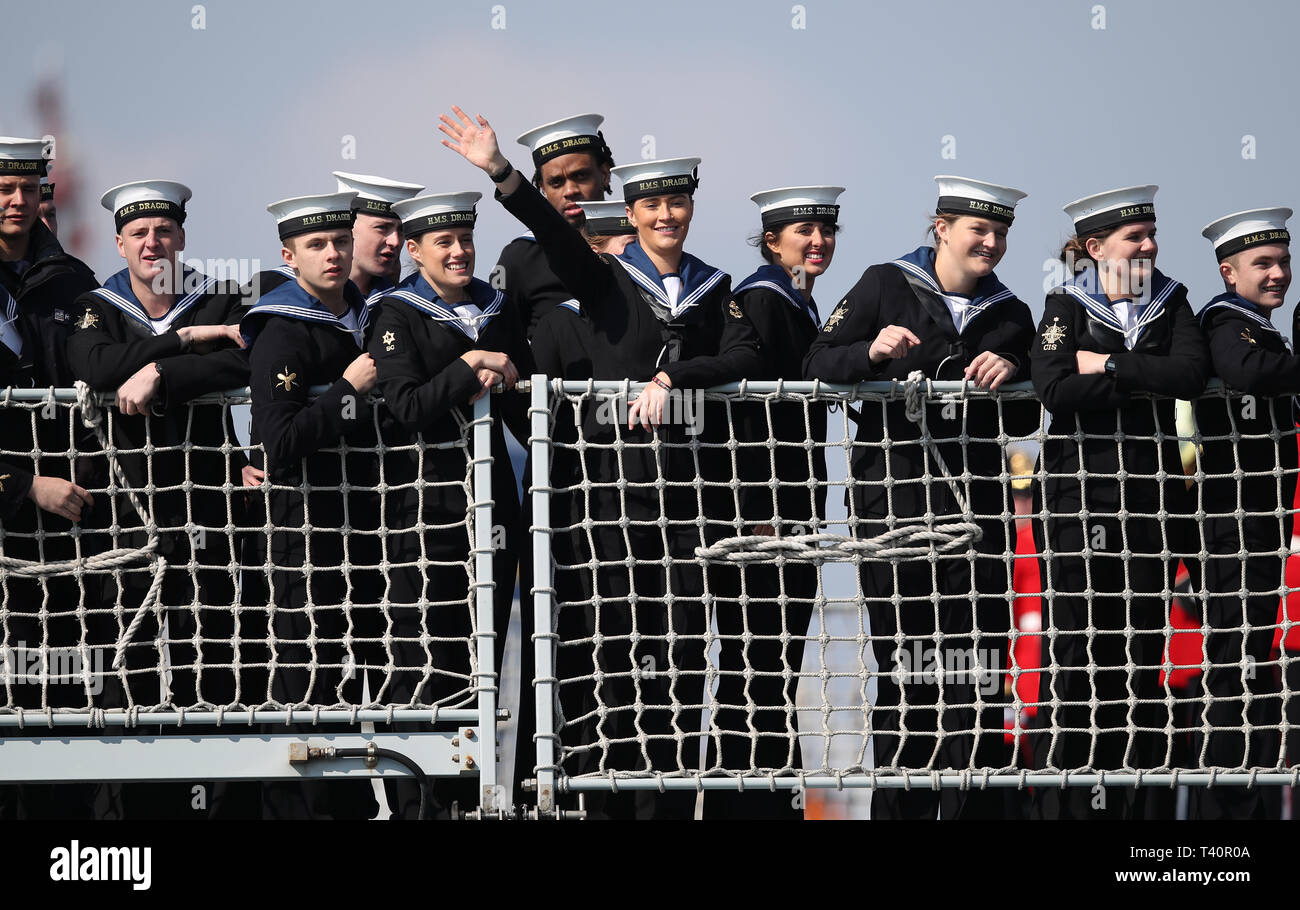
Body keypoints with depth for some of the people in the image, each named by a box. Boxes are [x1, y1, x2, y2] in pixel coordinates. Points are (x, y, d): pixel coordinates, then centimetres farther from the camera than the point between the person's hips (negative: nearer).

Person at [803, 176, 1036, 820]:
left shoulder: (1010, 316, 15)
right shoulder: (886, 286, 5)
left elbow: (1022, 423, 17)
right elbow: (818, 365, 0)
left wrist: (1011, 375, -3)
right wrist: (872, 352, -19)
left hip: (974, 501, 2)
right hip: (892, 496, -2)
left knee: (977, 666, -6)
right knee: (903, 664, 0)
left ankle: (977, 806, -4)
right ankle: (902, 804, 7)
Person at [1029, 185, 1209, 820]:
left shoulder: (1170, 303, 11)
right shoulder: (1065, 308, 2)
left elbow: (1192, 373, -8)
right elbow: (1056, 389, -16)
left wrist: (1110, 366, -10)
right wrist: (1145, 379, -9)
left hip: (1152, 492, 3)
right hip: (1080, 492, -3)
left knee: (1143, 650, 2)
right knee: (1074, 649, -5)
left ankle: (1134, 801, 6)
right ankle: (1061, 799, -1)